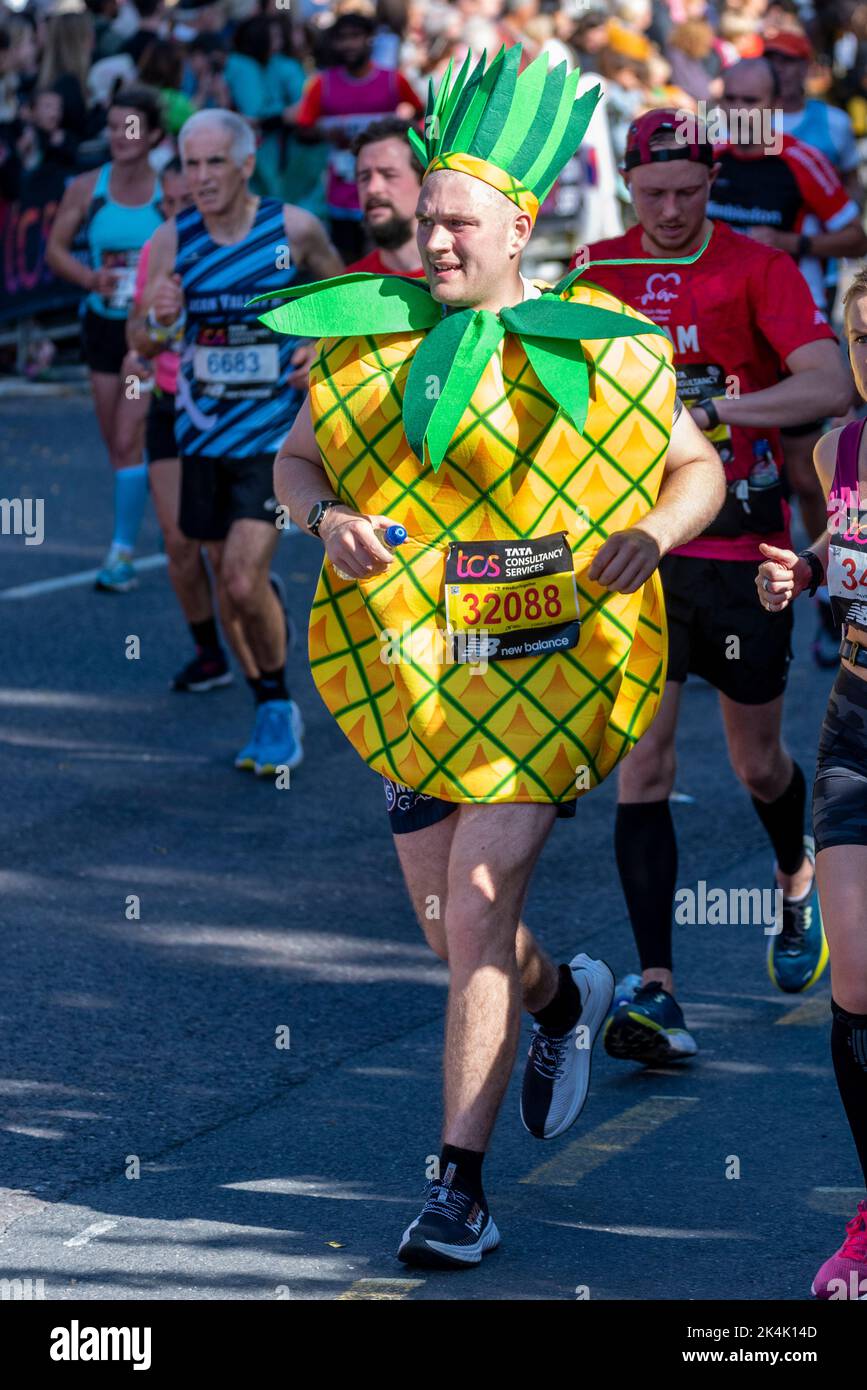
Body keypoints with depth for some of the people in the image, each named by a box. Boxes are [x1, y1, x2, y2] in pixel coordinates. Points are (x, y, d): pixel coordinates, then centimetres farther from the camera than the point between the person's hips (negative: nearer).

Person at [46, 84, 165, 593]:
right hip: (105, 324, 4)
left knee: (129, 440, -12)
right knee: (117, 444, 10)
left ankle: (123, 552, -7)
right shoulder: (87, 188, -1)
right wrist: (91, 278, -13)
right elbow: (57, 249, 4)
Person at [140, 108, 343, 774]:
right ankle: (270, 709, 27)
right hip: (203, 428, 4)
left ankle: (279, 708, 6)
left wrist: (322, 345, -10)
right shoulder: (174, 240, -5)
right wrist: (161, 320, -29)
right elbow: (147, 342, -6)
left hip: (275, 430, -4)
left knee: (245, 582, -14)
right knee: (229, 578, 11)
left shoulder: (294, 229, -9)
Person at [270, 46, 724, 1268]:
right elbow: (294, 460, 10)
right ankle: (567, 1002, 47)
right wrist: (327, 517, -13)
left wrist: (650, 535, -16)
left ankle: (460, 1186, -6)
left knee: (479, 917, -12)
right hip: (417, 671, 4)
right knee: (449, 928, 12)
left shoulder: (597, 352, -5)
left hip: (546, 673, -4)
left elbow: (697, 466, 5)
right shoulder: (372, 341, 2)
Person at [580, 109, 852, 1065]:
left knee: (756, 762, 12)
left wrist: (714, 407, -31)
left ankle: (797, 883, 46)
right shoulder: (598, 269, 3)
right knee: (642, 761, -9)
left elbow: (827, 384, -21)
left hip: (741, 549, -2)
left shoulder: (758, 269, -7)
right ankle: (656, 994, -10)